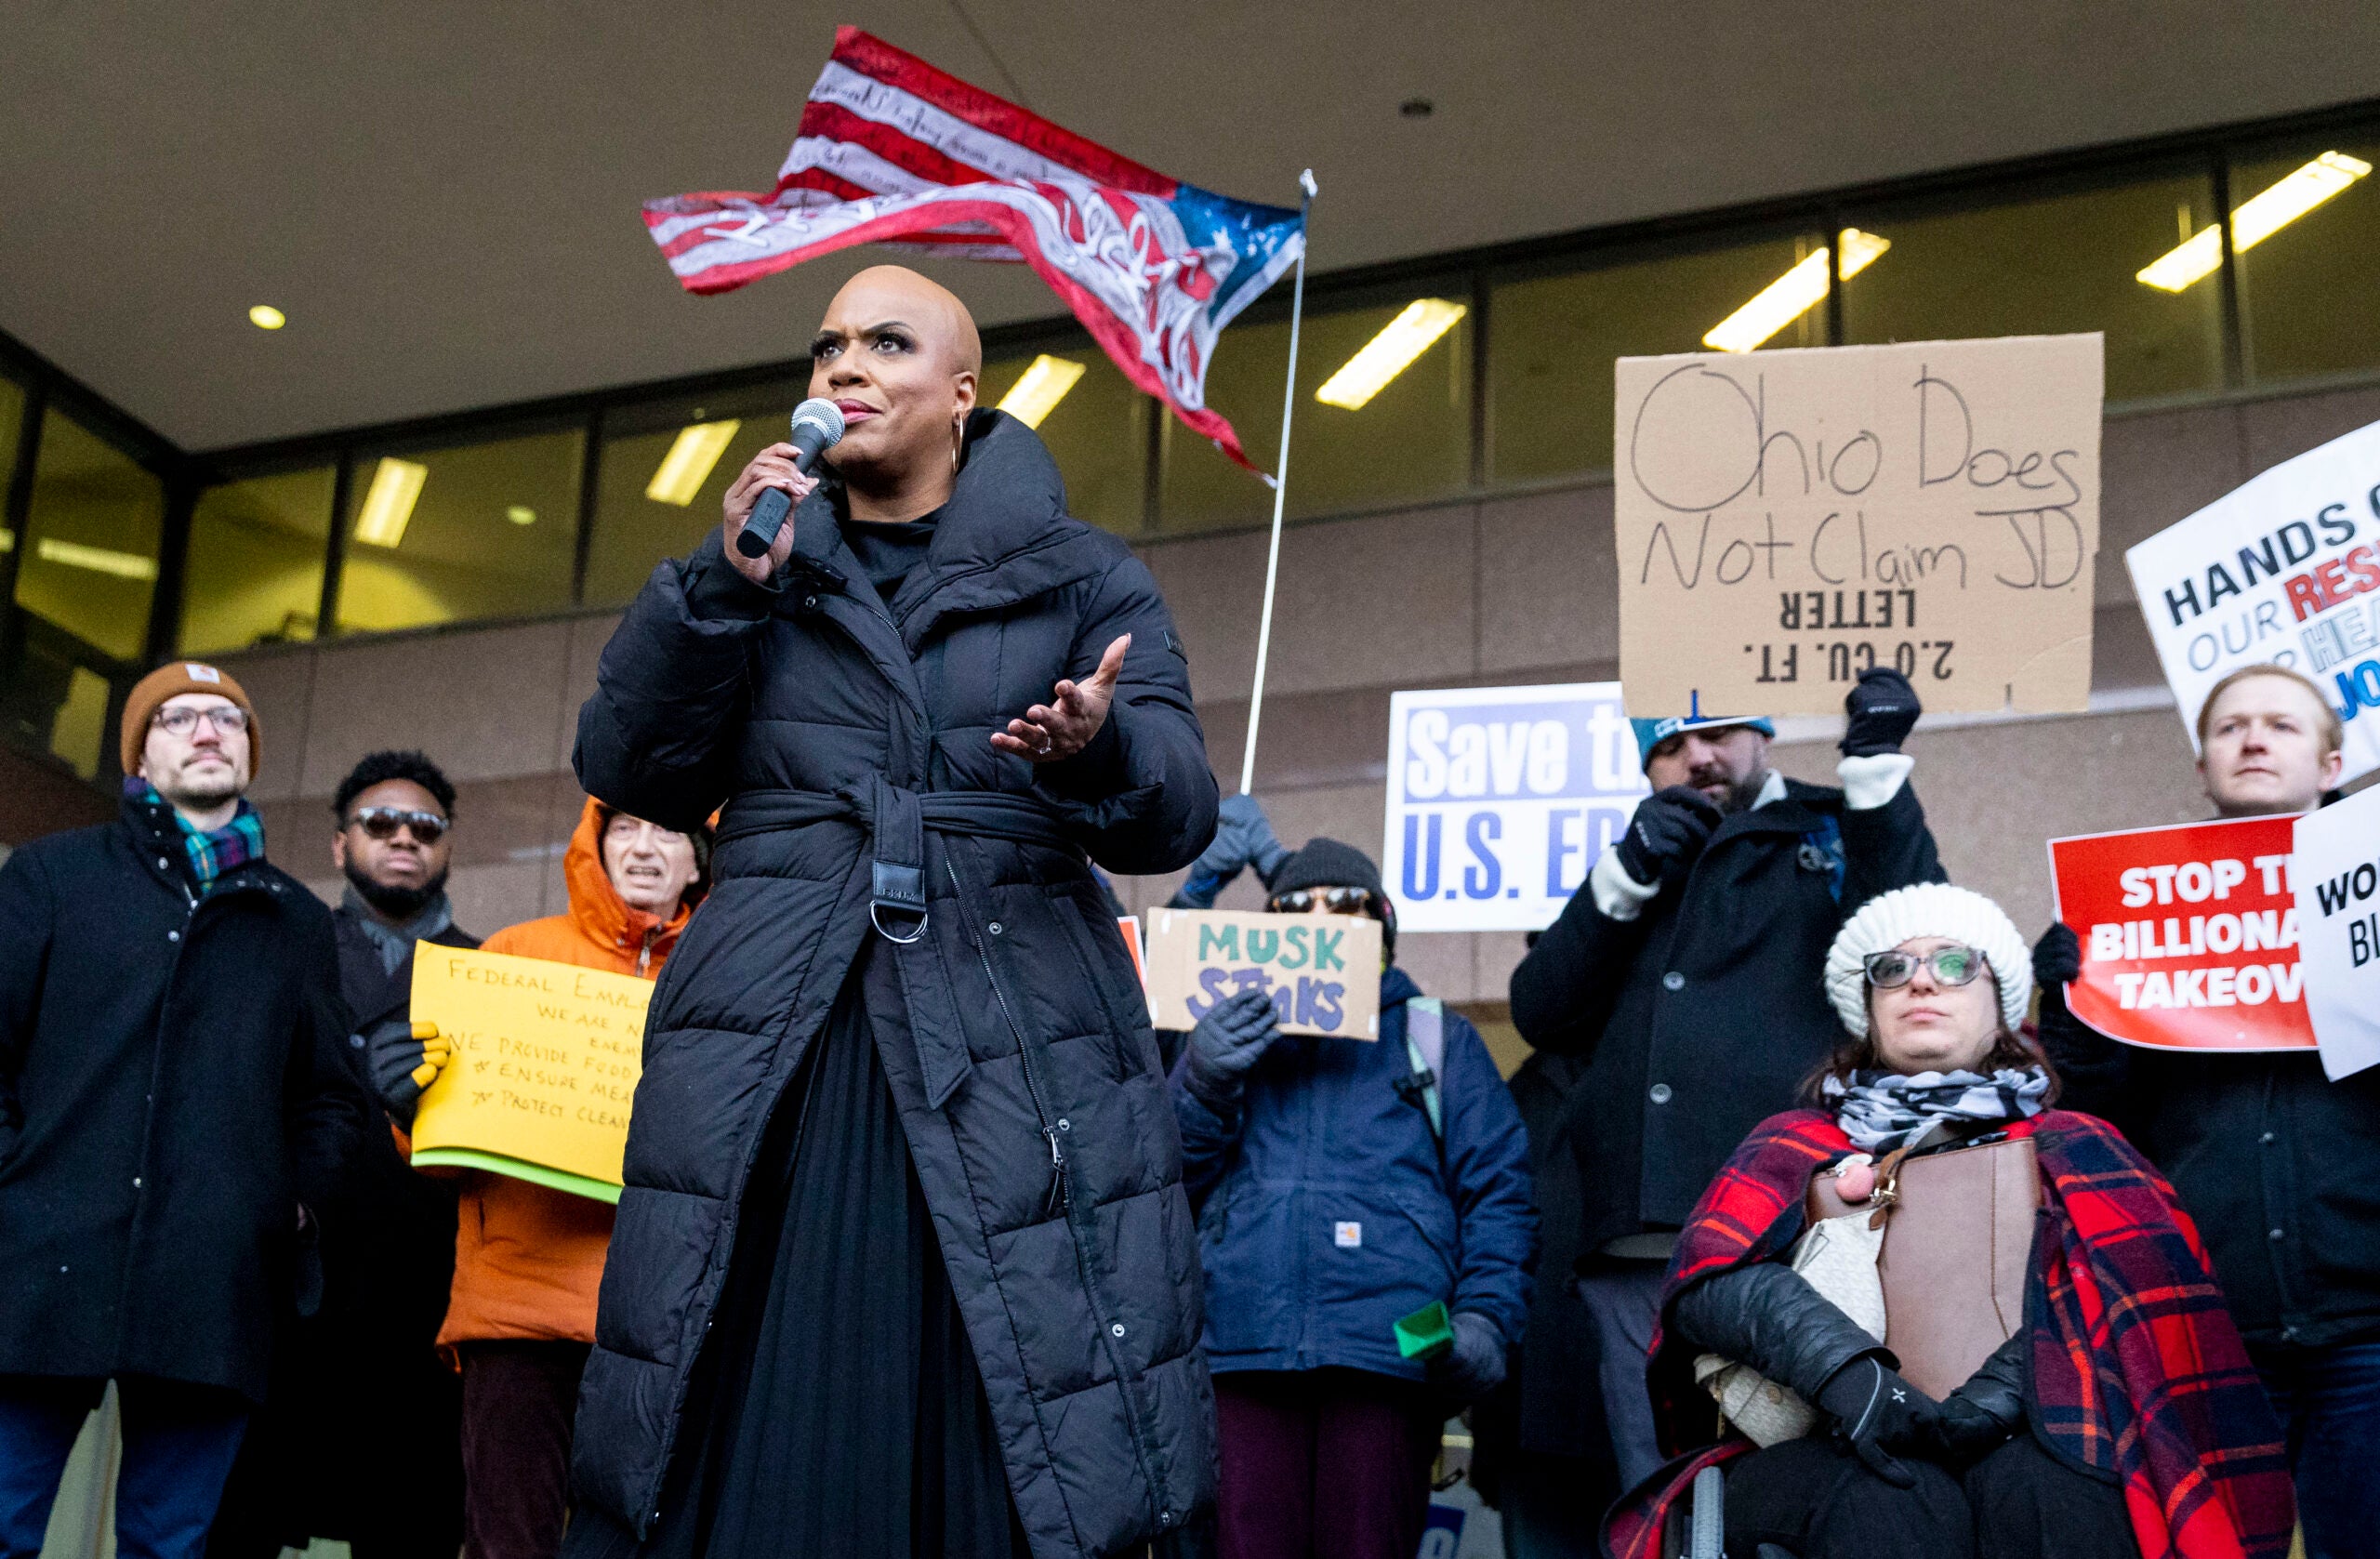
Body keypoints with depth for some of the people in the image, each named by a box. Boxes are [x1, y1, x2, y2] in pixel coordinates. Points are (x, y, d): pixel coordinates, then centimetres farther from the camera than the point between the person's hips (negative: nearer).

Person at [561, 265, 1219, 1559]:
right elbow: (629, 773, 9)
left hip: (1013, 1061, -1)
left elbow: (1178, 813, 2)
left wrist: (1097, 751, -21)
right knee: (752, 1452, -3)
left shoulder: (1081, 581, 13)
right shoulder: (763, 574, 20)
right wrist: (726, 581, -3)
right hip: (772, 1058, 2)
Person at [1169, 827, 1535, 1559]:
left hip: (1389, 1349, -1)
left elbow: (1498, 1189, 10)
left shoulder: (1438, 1038, 20)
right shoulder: (1233, 1034, 24)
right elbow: (1174, 1177, 13)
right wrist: (1201, 1081, -5)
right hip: (1244, 1347, 1)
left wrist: (1485, 1315, -5)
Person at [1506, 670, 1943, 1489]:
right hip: (1638, 1246, 4)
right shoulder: (1641, 865, 24)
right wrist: (1625, 877, 1)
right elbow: (1538, 1012, 12)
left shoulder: (1834, 833, 13)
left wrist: (1877, 770, -8)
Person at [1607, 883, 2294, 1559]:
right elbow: (1709, 1276, 2)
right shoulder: (1800, 1142, 21)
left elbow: (2141, 1281, 0)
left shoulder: (2069, 1149, 21)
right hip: (1834, 1448, -1)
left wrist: (2012, 1379, -21)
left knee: (2042, 1490, -34)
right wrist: (1840, 1368, -19)